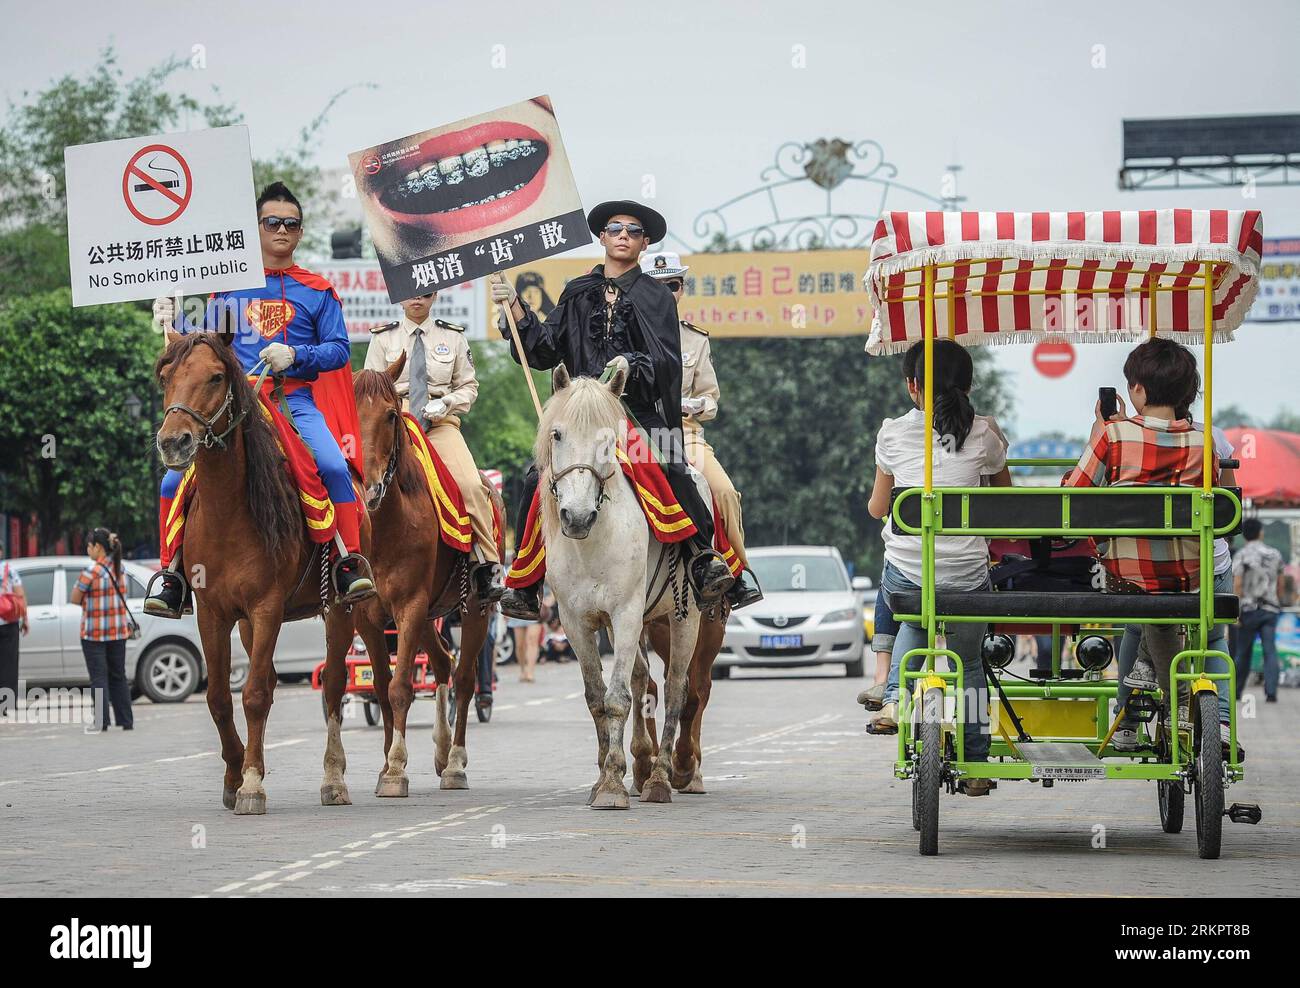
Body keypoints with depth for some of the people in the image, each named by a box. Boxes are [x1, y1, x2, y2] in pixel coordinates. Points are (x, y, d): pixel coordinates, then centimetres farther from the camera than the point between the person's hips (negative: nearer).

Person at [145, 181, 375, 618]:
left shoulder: (317, 291, 10)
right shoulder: (229, 285, 14)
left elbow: (339, 349, 3)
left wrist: (295, 356, -13)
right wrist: (172, 321, 1)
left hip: (294, 401, -2)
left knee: (334, 467, -28)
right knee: (176, 479, -13)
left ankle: (350, 566, -21)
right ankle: (172, 576, -1)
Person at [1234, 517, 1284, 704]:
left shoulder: (1241, 556, -5)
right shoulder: (1275, 554, 7)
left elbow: (1237, 585, -13)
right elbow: (1280, 585, 12)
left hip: (1250, 609, -2)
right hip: (1270, 610, 2)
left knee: (1243, 652, 9)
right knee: (1270, 651, -3)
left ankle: (1236, 691, 17)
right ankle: (1271, 692, -14)